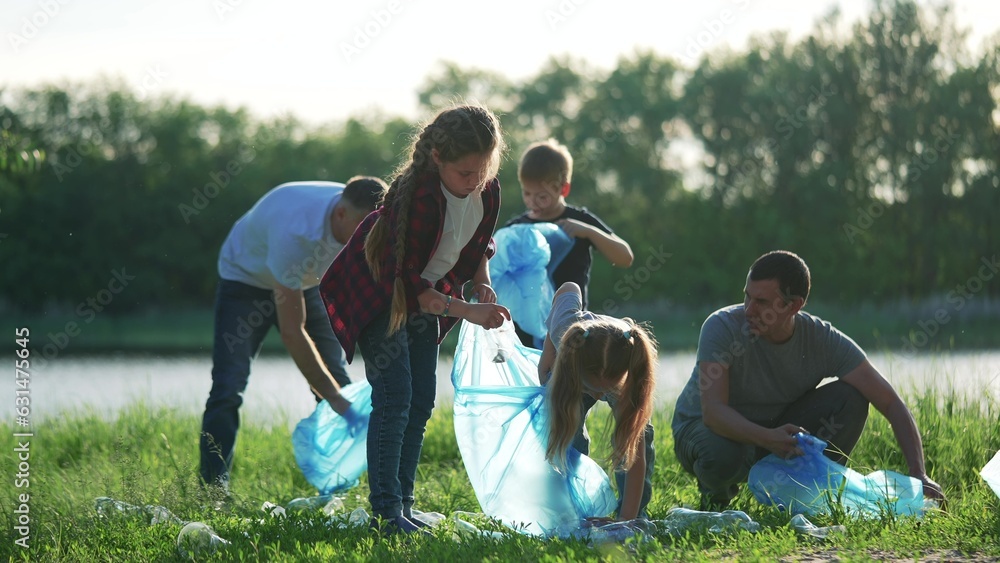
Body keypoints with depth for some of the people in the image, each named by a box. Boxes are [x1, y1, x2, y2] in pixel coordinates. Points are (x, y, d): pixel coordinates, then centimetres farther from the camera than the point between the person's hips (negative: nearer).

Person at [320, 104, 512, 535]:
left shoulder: (487, 192, -13)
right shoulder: (420, 196, -35)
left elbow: (478, 247, 8)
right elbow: (407, 281, -33)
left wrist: (483, 285, -11)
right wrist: (468, 311, -36)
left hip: (424, 297, 8)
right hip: (377, 294, -7)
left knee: (421, 402, 6)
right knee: (394, 399, -14)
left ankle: (402, 504, 12)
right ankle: (385, 512, -13)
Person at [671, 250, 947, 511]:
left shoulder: (824, 340, -19)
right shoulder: (722, 327, -28)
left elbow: (892, 404, -18)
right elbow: (712, 411, -37)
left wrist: (918, 475, -31)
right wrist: (767, 438, -55)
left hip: (777, 427, 3)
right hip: (705, 428, -3)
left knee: (850, 399, -21)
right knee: (720, 456, -40)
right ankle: (715, 498, -2)